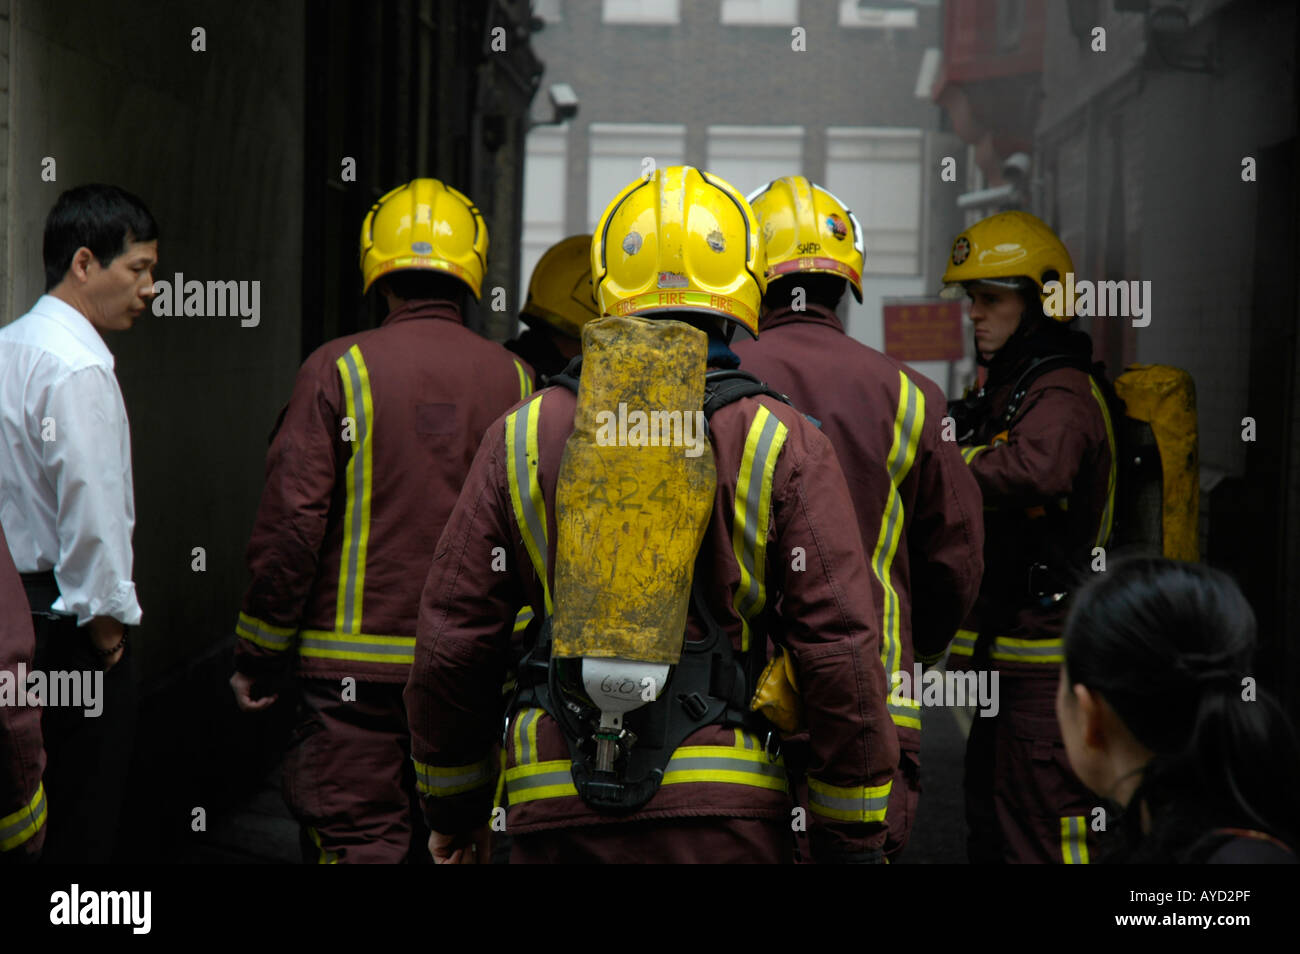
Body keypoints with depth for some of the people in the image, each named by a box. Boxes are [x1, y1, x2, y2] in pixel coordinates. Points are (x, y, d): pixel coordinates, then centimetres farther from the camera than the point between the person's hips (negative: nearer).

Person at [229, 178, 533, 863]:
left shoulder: (339, 369, -6)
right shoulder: (513, 381, 3)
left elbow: (292, 523, -9)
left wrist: (258, 656, 0)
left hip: (358, 666, -3)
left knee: (356, 841, 1)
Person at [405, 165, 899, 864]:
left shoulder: (521, 438, 3)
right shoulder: (785, 447, -3)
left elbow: (452, 643, 5)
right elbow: (839, 650, -6)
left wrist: (453, 805, 19)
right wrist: (854, 840, 3)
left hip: (559, 812, 2)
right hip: (727, 813, -1)